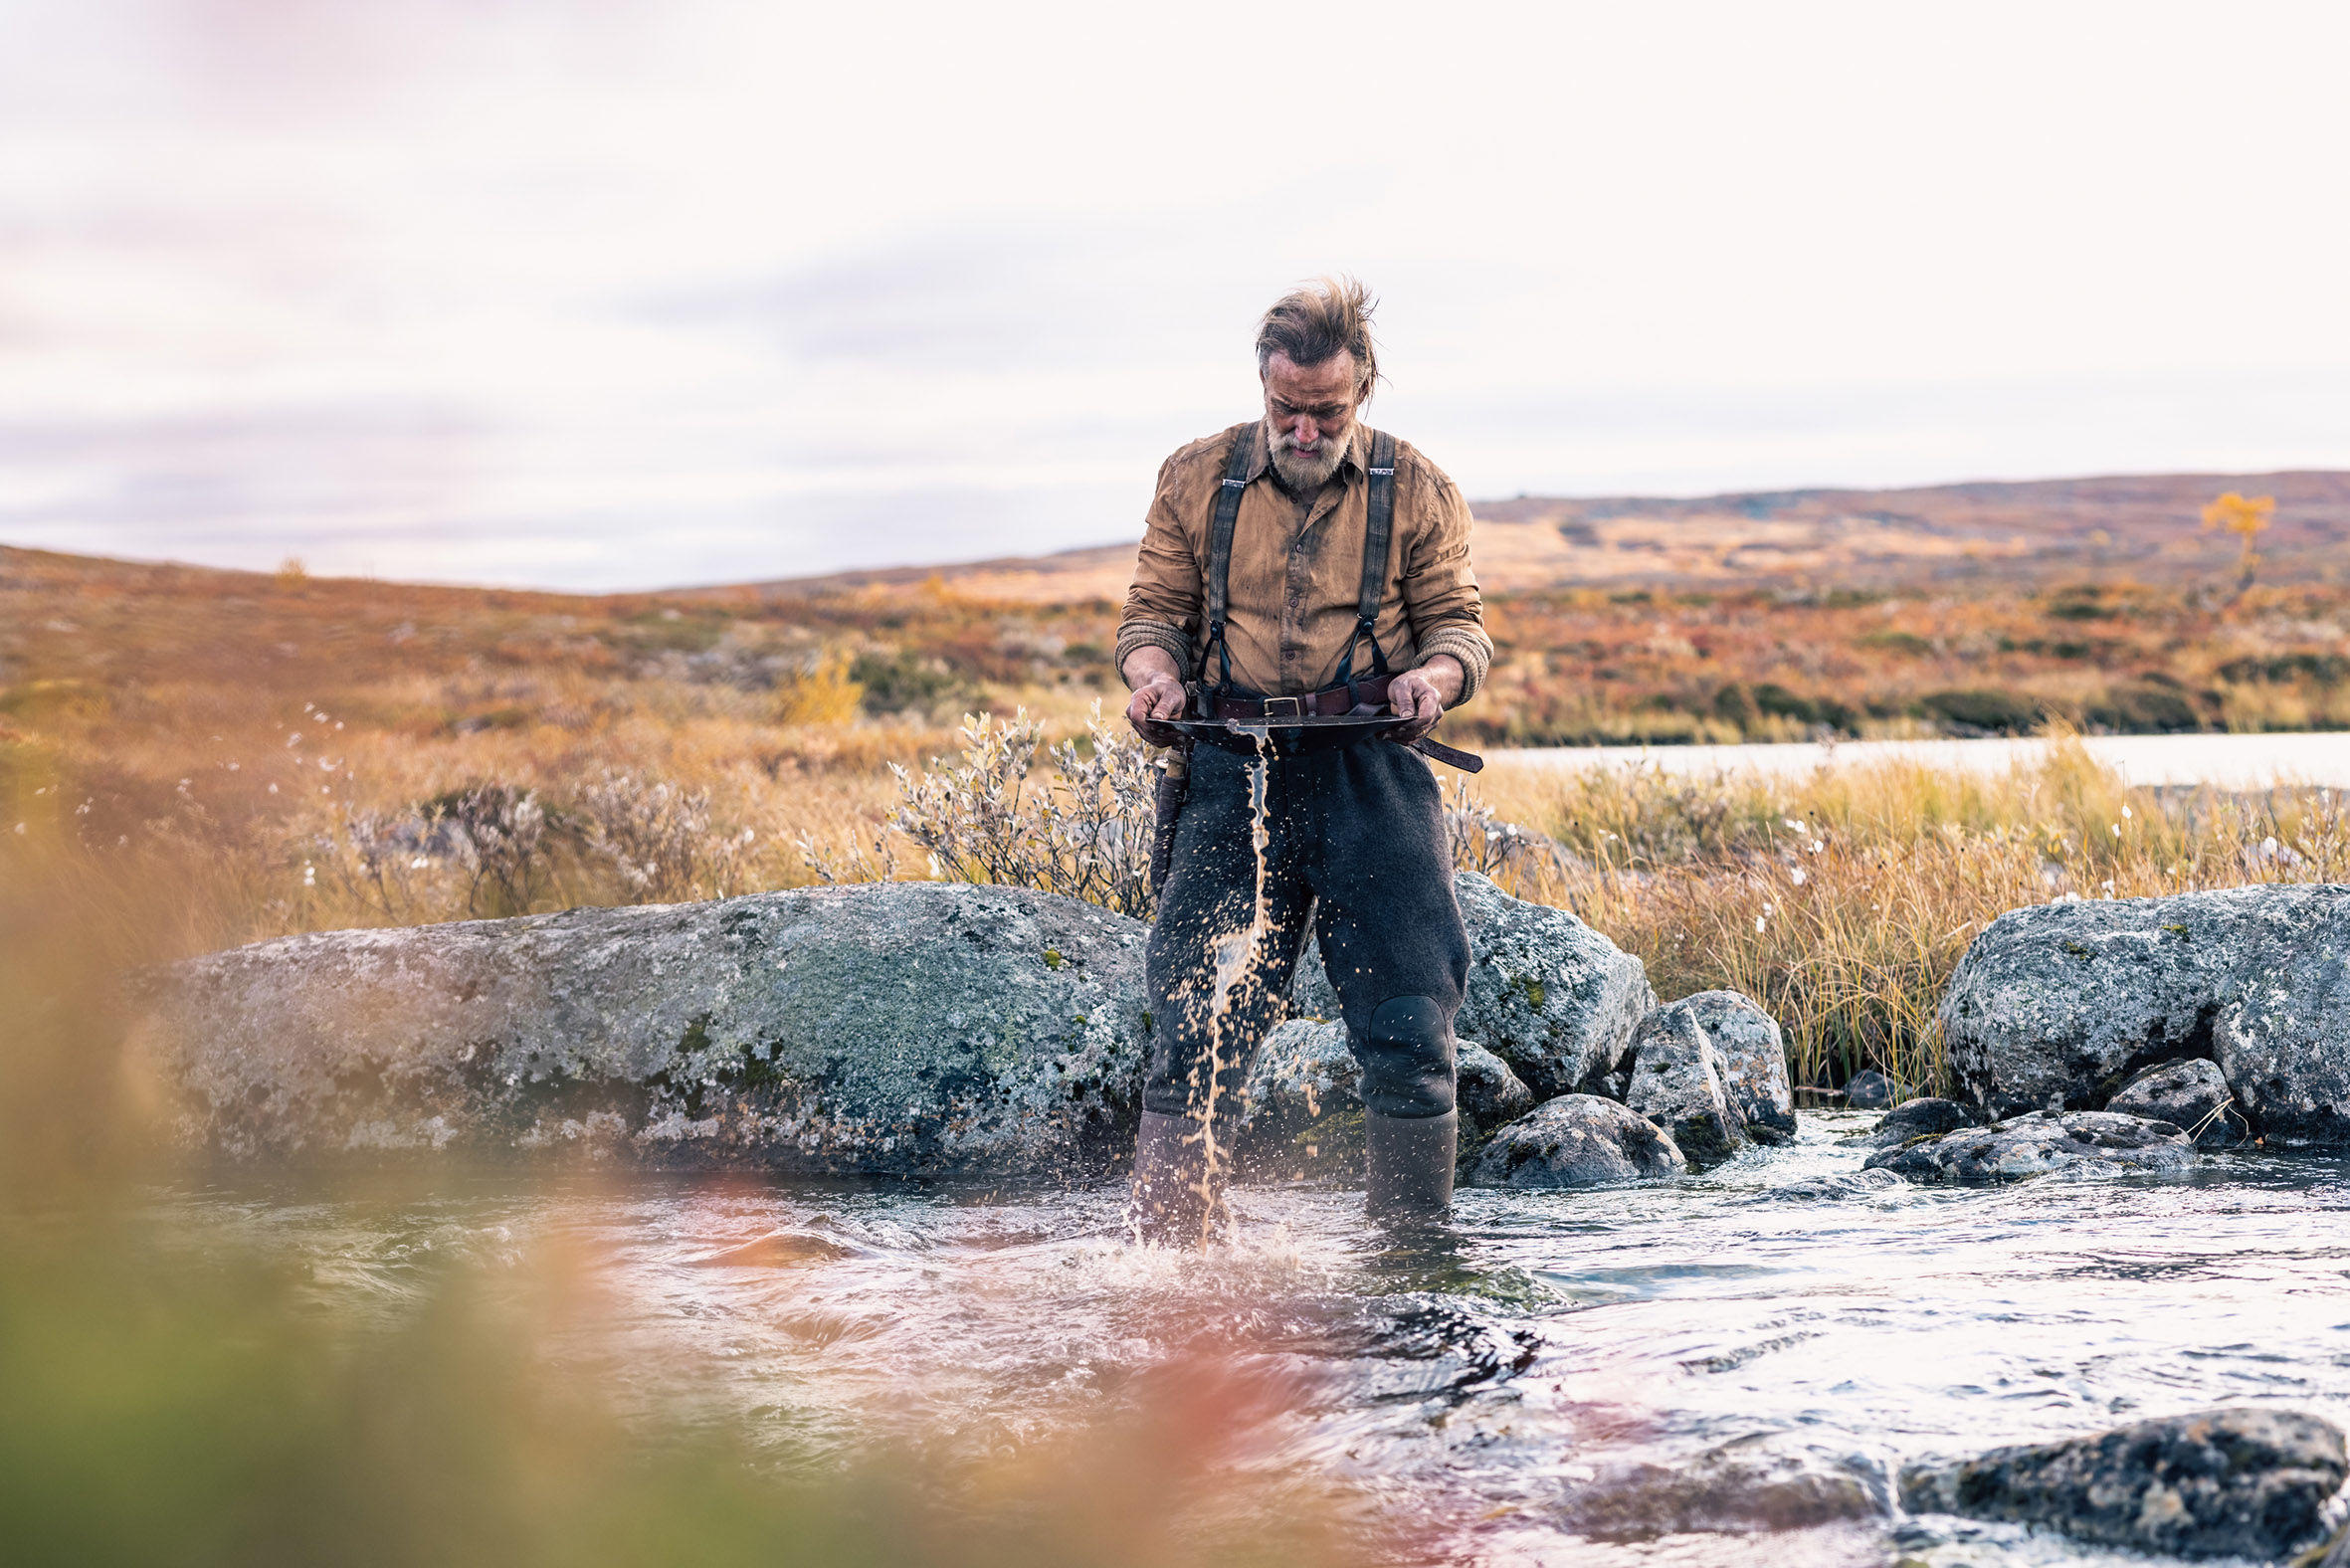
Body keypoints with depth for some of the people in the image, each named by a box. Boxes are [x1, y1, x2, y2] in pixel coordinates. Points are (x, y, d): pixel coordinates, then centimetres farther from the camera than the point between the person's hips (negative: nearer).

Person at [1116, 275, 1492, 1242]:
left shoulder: (1416, 492, 9)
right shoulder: (1196, 480, 11)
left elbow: (1460, 622, 10)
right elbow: (1152, 611, 15)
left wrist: (1433, 675, -12)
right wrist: (1156, 675, -7)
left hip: (1372, 775, 0)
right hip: (1232, 776, 0)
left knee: (1407, 1041, -3)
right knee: (1194, 1039, -7)